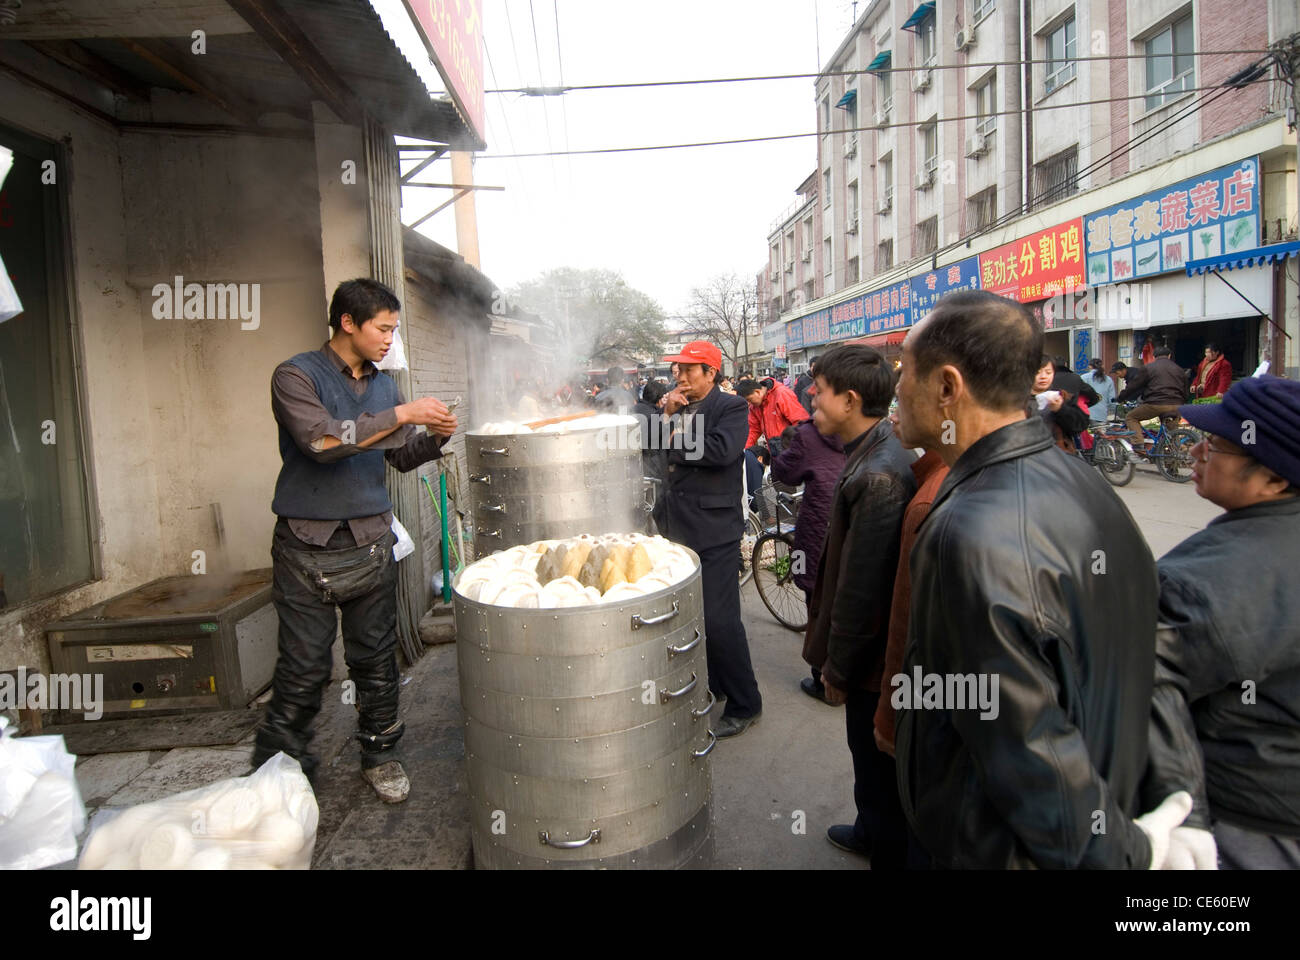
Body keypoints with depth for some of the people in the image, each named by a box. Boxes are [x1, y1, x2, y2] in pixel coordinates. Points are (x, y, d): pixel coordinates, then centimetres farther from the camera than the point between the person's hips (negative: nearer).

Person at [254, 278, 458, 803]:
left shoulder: (383, 385, 14)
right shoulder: (297, 376, -5)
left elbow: (403, 456, 18)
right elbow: (322, 440, -22)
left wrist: (434, 438, -3)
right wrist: (402, 414, -20)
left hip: (371, 543, 5)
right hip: (309, 548, -5)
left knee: (376, 660, 11)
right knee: (304, 669, 1)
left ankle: (379, 754, 27)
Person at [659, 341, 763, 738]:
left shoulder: (731, 407, -7)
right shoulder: (676, 406, 13)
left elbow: (720, 450, -25)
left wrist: (677, 440, -12)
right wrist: (667, 415, -7)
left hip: (714, 530, -7)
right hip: (679, 527, 8)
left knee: (720, 619, -7)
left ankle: (744, 705, 9)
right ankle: (711, 684, 36)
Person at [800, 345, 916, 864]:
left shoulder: (877, 476, -29)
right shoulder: (883, 450, 4)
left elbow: (861, 587, -26)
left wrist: (838, 666, -15)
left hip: (872, 658, -10)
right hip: (880, 647, 10)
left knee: (879, 769, 11)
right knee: (873, 761, 28)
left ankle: (888, 851, 32)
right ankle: (873, 832, 49)